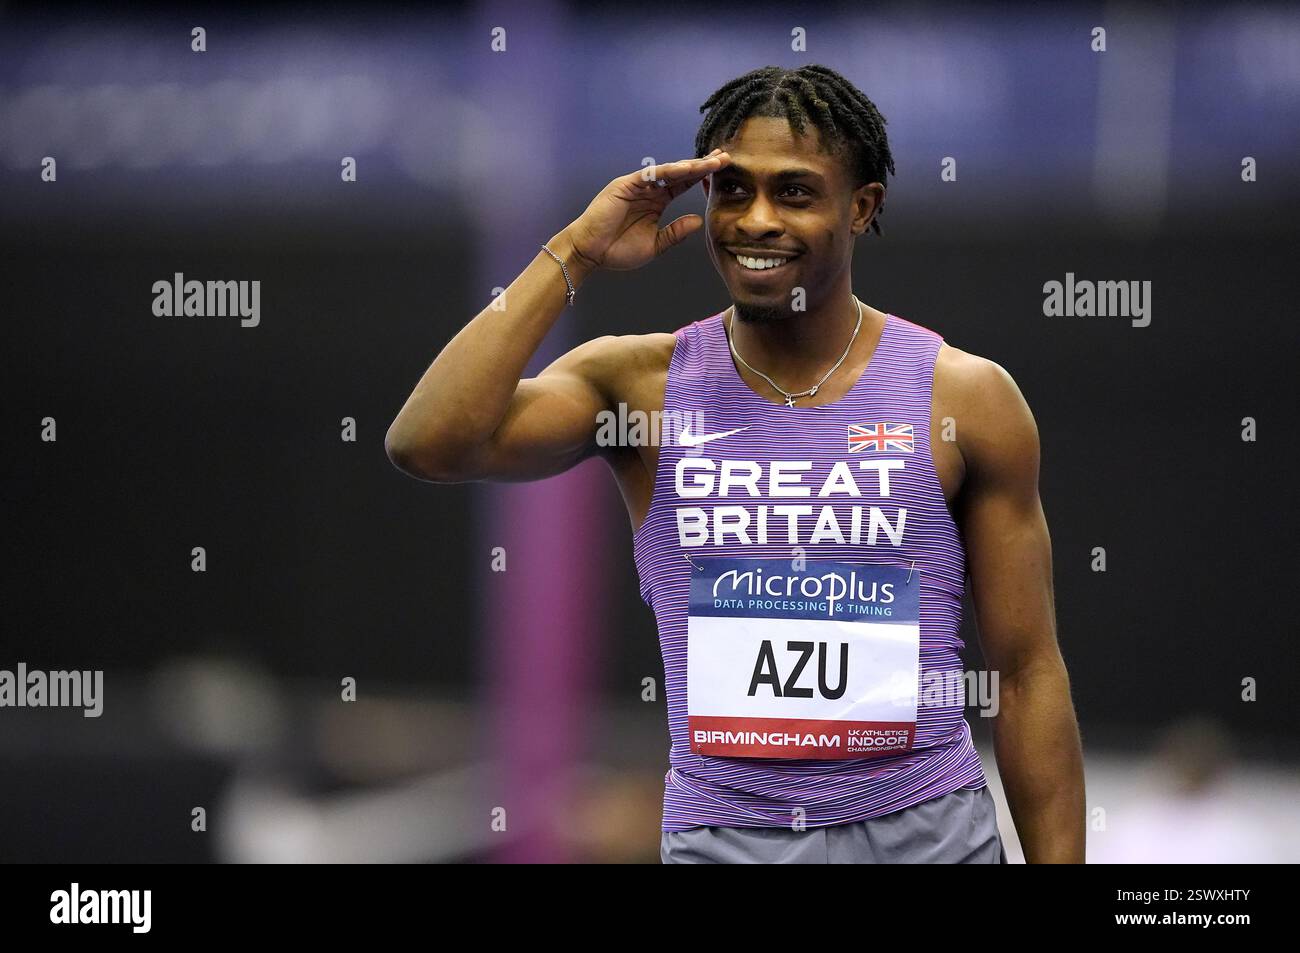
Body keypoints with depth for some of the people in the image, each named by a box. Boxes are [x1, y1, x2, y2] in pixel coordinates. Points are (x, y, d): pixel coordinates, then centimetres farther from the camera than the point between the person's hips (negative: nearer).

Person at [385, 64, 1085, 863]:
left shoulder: (964, 397, -1)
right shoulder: (641, 384, 1)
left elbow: (1029, 673, 1)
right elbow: (427, 446, -15)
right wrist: (573, 256, -12)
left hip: (926, 830, -1)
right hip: (718, 835, 1)